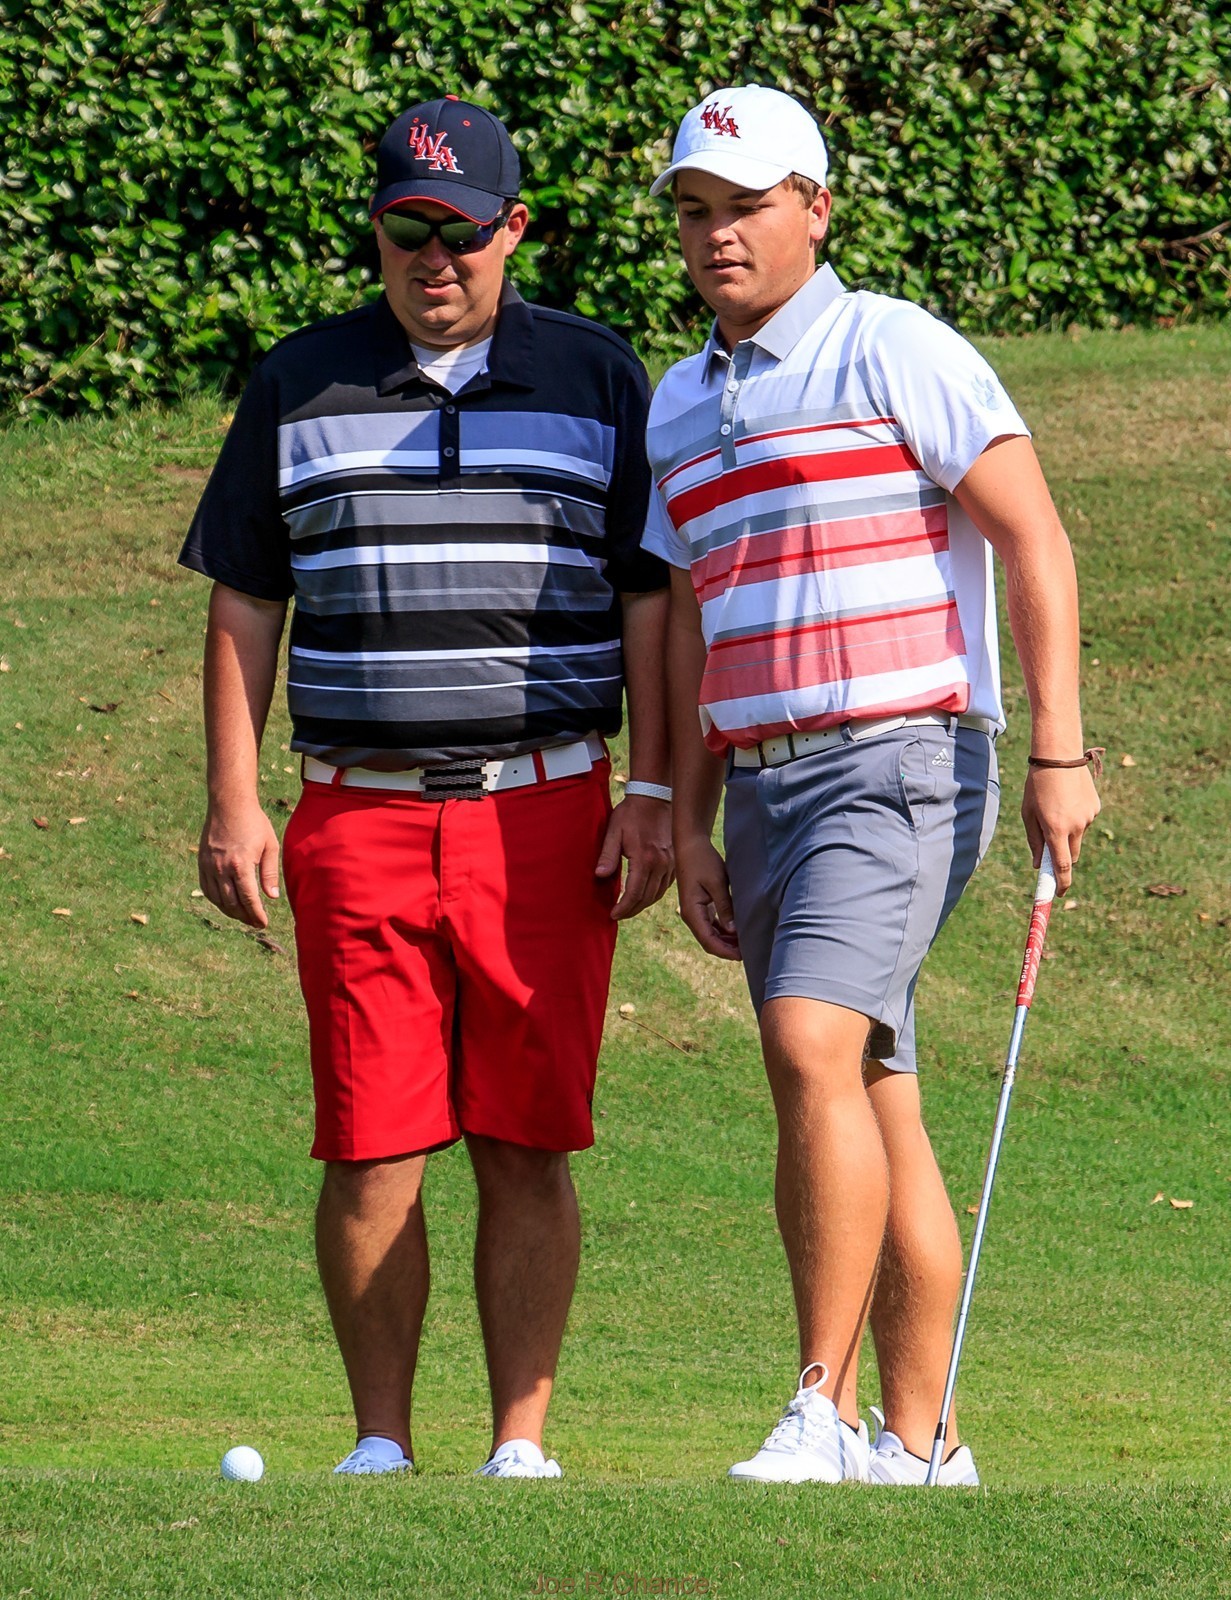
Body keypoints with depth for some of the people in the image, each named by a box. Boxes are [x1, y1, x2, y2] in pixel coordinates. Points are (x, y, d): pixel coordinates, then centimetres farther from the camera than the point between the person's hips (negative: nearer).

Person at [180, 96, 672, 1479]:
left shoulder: (598, 380, 8)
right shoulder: (301, 384, 10)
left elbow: (648, 594, 8)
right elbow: (243, 600, 11)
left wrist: (652, 795, -1)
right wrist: (233, 803, 2)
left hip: (546, 821, -1)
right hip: (359, 821, 1)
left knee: (526, 1149, -2)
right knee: (369, 1154, -3)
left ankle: (521, 1445, 3)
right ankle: (379, 1445, 6)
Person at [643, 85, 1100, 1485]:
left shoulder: (893, 352, -5)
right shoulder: (679, 409, 16)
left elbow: (1033, 539, -8)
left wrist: (1058, 752, -14)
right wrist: (689, 827, 14)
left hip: (900, 765, -7)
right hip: (764, 789, 8)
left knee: (812, 1050, -23)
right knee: (868, 1108, 8)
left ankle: (824, 1413, -22)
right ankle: (918, 1447, 11)